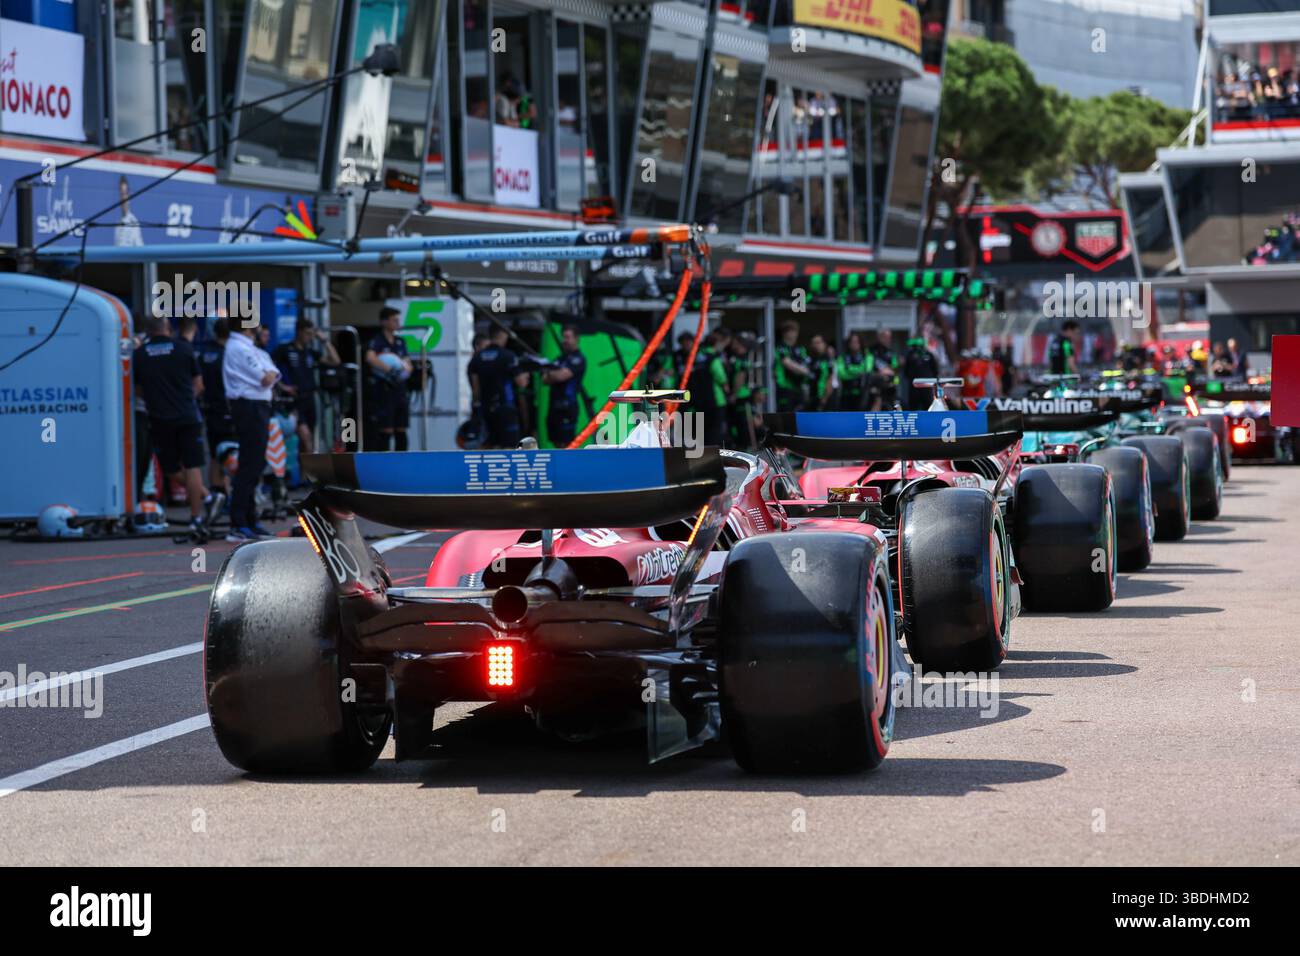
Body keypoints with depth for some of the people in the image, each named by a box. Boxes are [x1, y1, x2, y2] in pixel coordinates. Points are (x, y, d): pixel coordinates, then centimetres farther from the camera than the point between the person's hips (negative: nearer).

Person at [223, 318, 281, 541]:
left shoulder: (250, 348, 19)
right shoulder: (240, 348, -14)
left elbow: (273, 374, 15)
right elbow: (265, 380, -16)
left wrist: (269, 374, -5)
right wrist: (268, 375, 4)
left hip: (256, 408, 11)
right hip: (250, 408, -11)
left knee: (255, 464, 15)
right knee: (249, 466, -11)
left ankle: (250, 521, 22)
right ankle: (238, 525, -11)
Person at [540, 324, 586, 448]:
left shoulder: (578, 359, -8)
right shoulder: (561, 358, 18)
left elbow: (561, 376, -21)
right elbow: (546, 380, 11)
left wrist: (548, 372, -3)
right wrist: (554, 376, -11)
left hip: (567, 406, -9)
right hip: (555, 406, 9)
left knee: (565, 444, -10)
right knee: (557, 442, 11)